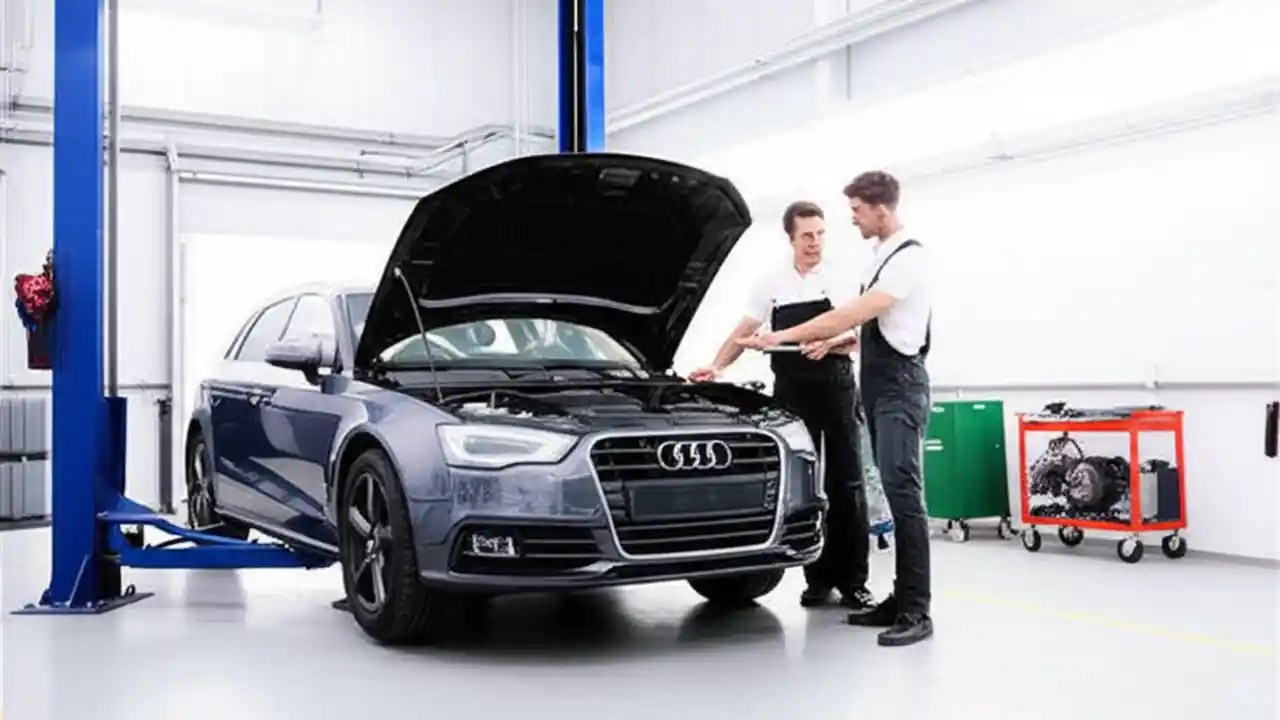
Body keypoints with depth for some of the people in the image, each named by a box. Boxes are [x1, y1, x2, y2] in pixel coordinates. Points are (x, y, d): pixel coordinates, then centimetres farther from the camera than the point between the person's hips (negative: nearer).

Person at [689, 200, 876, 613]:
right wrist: (717, 367, -7)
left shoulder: (839, 284, 5)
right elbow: (744, 333, 8)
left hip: (836, 389, -1)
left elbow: (857, 339, 3)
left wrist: (829, 345, -17)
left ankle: (852, 581, 2)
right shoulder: (771, 285, 8)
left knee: (846, 484, -2)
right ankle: (819, 578, 10)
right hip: (791, 392, 1)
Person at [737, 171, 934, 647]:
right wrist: (831, 344, 13)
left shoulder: (908, 259, -14)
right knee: (895, 494, 8)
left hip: (899, 386, -10)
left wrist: (781, 338, -19)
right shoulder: (882, 257, 17)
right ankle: (901, 599, 11)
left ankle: (916, 611, -13)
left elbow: (851, 315, -21)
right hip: (877, 388, 10)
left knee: (904, 492, -13)